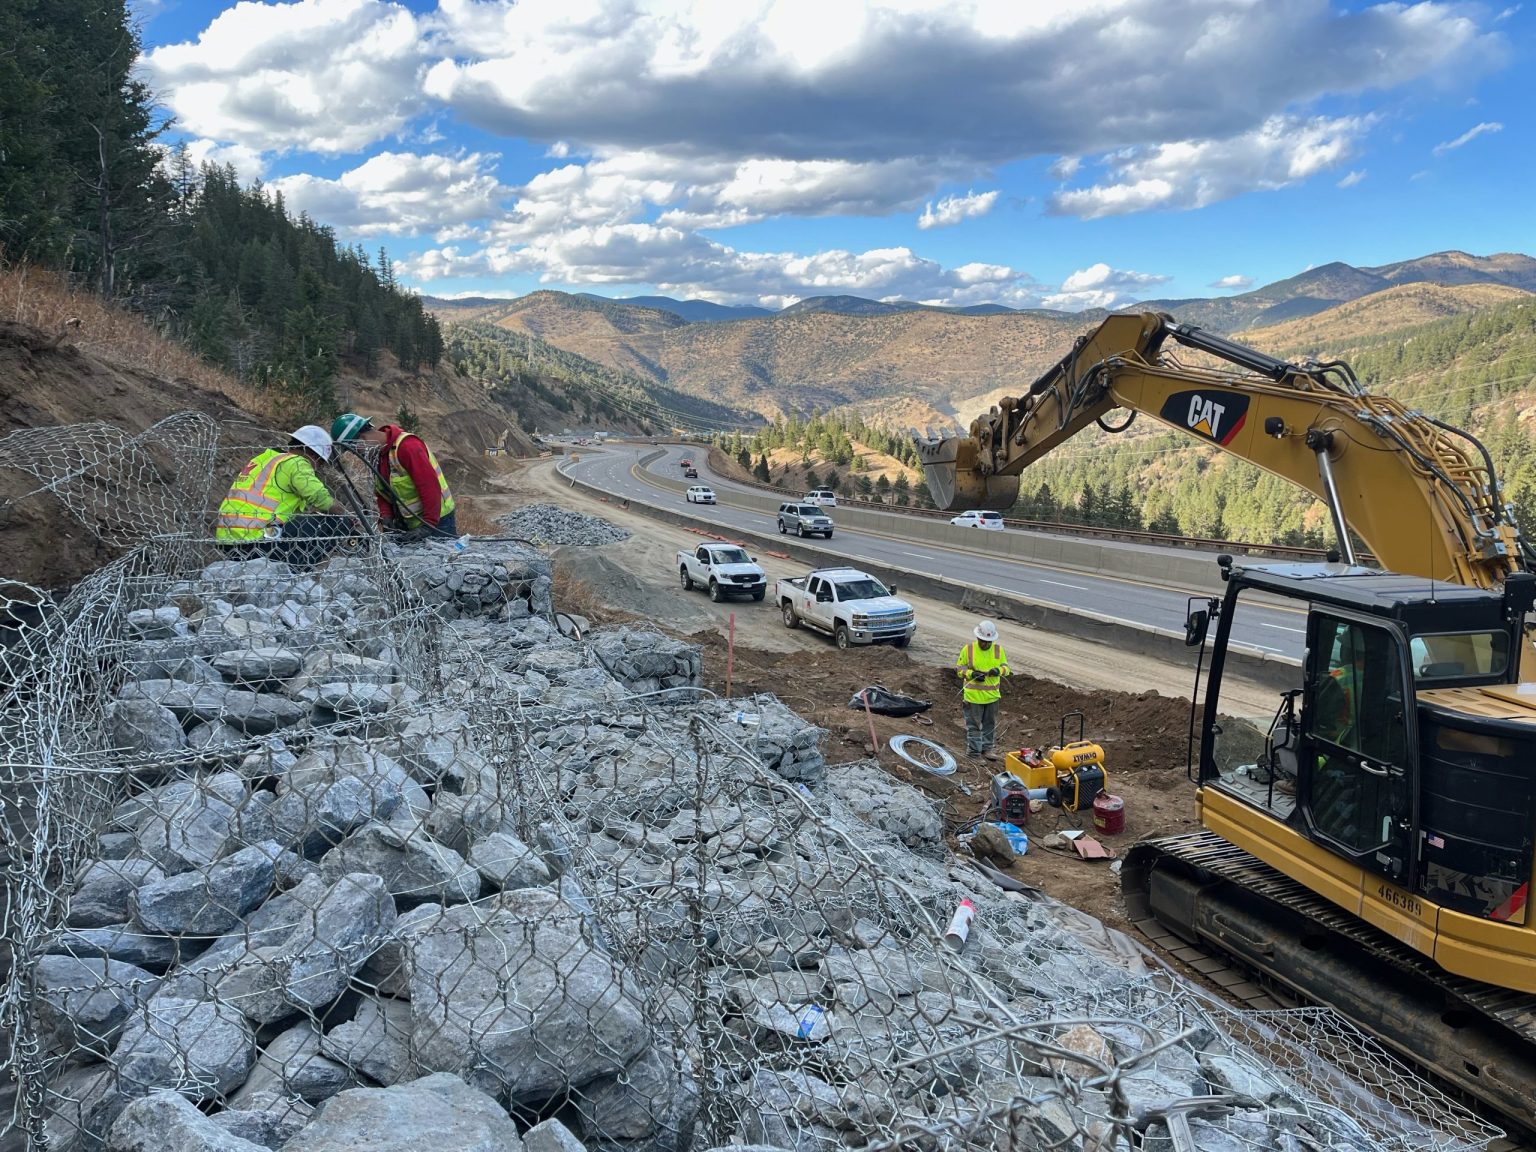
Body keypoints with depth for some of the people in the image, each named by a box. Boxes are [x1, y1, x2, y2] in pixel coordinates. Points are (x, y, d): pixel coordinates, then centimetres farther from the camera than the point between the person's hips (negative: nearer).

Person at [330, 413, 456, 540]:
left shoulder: (407, 446, -22)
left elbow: (430, 487, -26)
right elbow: (381, 491, 13)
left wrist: (428, 525, -26)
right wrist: (386, 516, -5)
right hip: (406, 524, 8)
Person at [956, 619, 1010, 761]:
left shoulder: (998, 649, 1)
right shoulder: (968, 649, -7)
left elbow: (1006, 667, 7)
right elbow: (959, 668, -1)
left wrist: (999, 670, -16)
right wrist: (972, 674, -19)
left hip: (992, 695, 3)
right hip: (973, 695, -3)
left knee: (990, 724, 13)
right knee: (973, 724, 2)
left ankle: (986, 749, 26)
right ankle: (974, 752, 10)